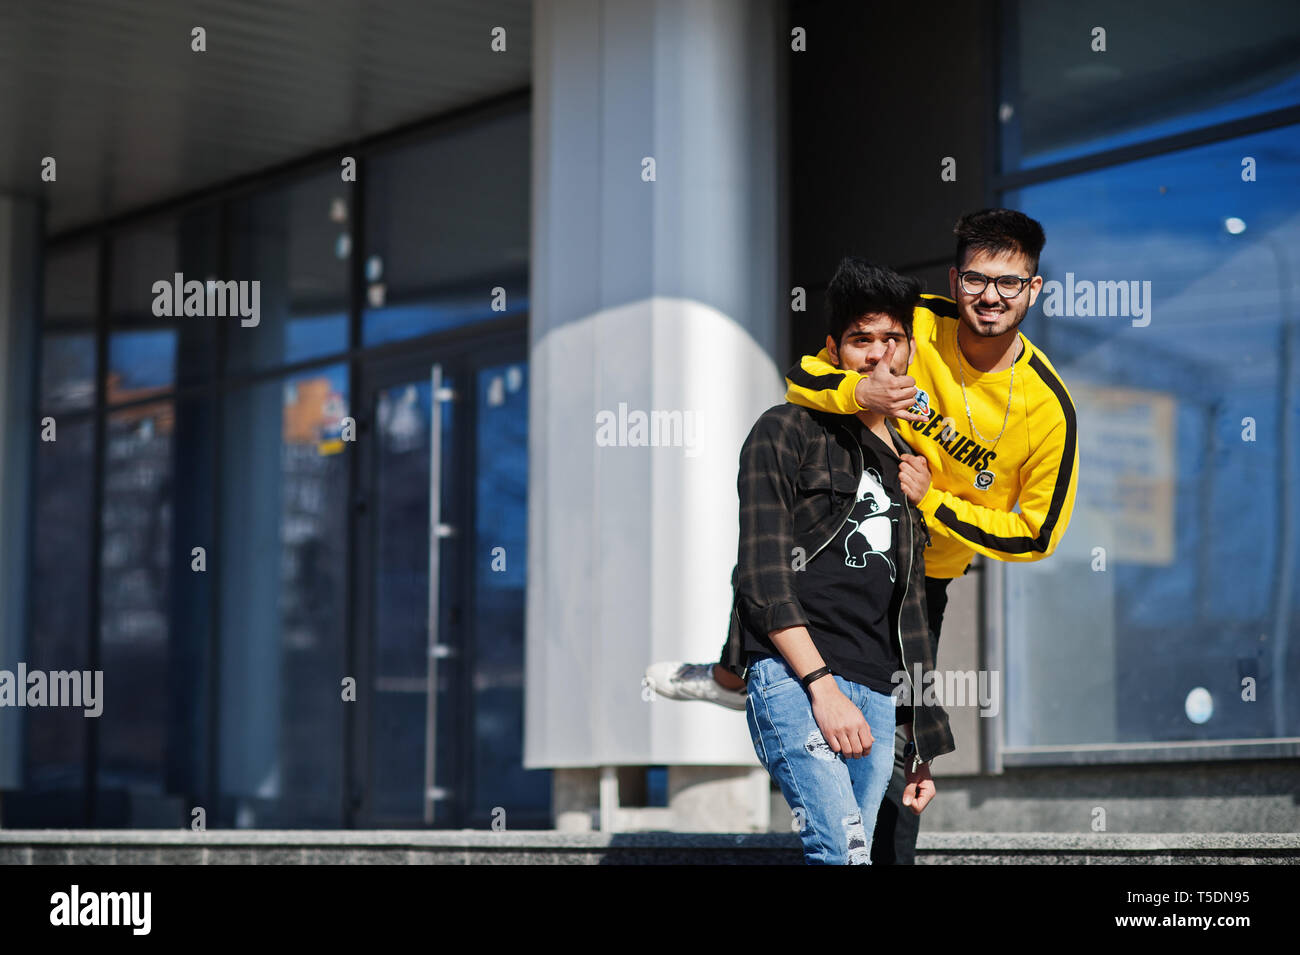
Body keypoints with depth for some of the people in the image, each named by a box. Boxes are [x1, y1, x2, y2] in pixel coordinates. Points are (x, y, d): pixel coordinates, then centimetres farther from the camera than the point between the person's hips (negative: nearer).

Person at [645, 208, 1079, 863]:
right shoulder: (916, 323, -18)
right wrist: (858, 392, -33)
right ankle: (734, 676, 17)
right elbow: (803, 374, -11)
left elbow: (1036, 535, -14)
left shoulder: (1049, 409, -21)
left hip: (921, 572, -2)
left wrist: (933, 504, -21)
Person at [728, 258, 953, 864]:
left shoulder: (906, 467, 26)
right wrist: (822, 685, -14)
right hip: (793, 678, -6)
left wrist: (922, 747, 24)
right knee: (844, 854, -24)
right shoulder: (787, 432, 7)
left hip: (877, 696, 6)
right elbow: (763, 574, -4)